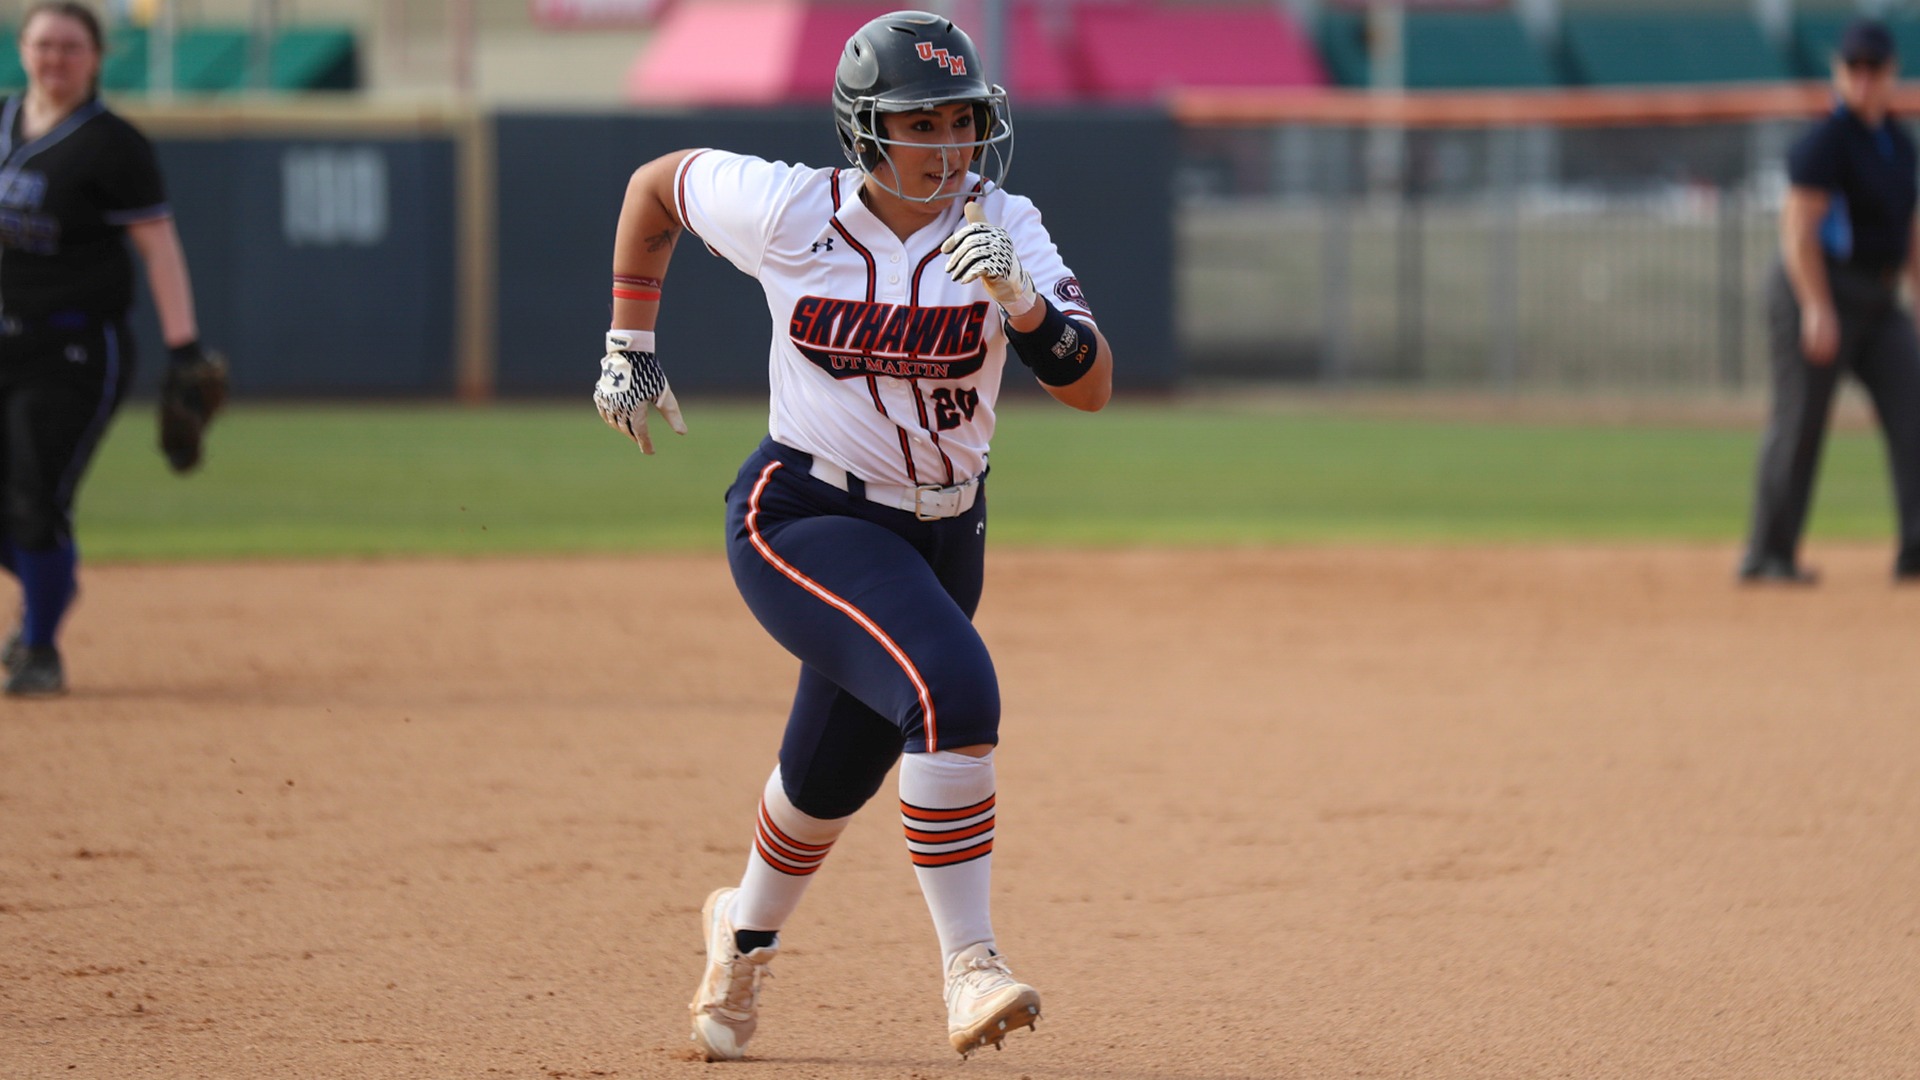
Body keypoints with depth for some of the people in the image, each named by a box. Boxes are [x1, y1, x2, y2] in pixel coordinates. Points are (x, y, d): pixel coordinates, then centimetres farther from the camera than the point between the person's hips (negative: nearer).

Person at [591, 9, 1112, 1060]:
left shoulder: (1002, 230, -12)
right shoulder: (789, 212, -16)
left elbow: (1091, 387, -20)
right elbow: (654, 182, 3)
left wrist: (1021, 301, -38)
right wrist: (628, 347, 5)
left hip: (941, 530, 4)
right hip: (802, 519, -4)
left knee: (837, 769, 18)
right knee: (952, 688, -29)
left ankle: (746, 932, 49)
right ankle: (968, 966, -25)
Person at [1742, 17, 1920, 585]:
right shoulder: (1825, 143, -13)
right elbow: (1798, 229, -19)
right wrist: (1817, 308, -24)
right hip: (1822, 290, -8)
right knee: (1800, 425, -3)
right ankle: (1768, 555, 6)